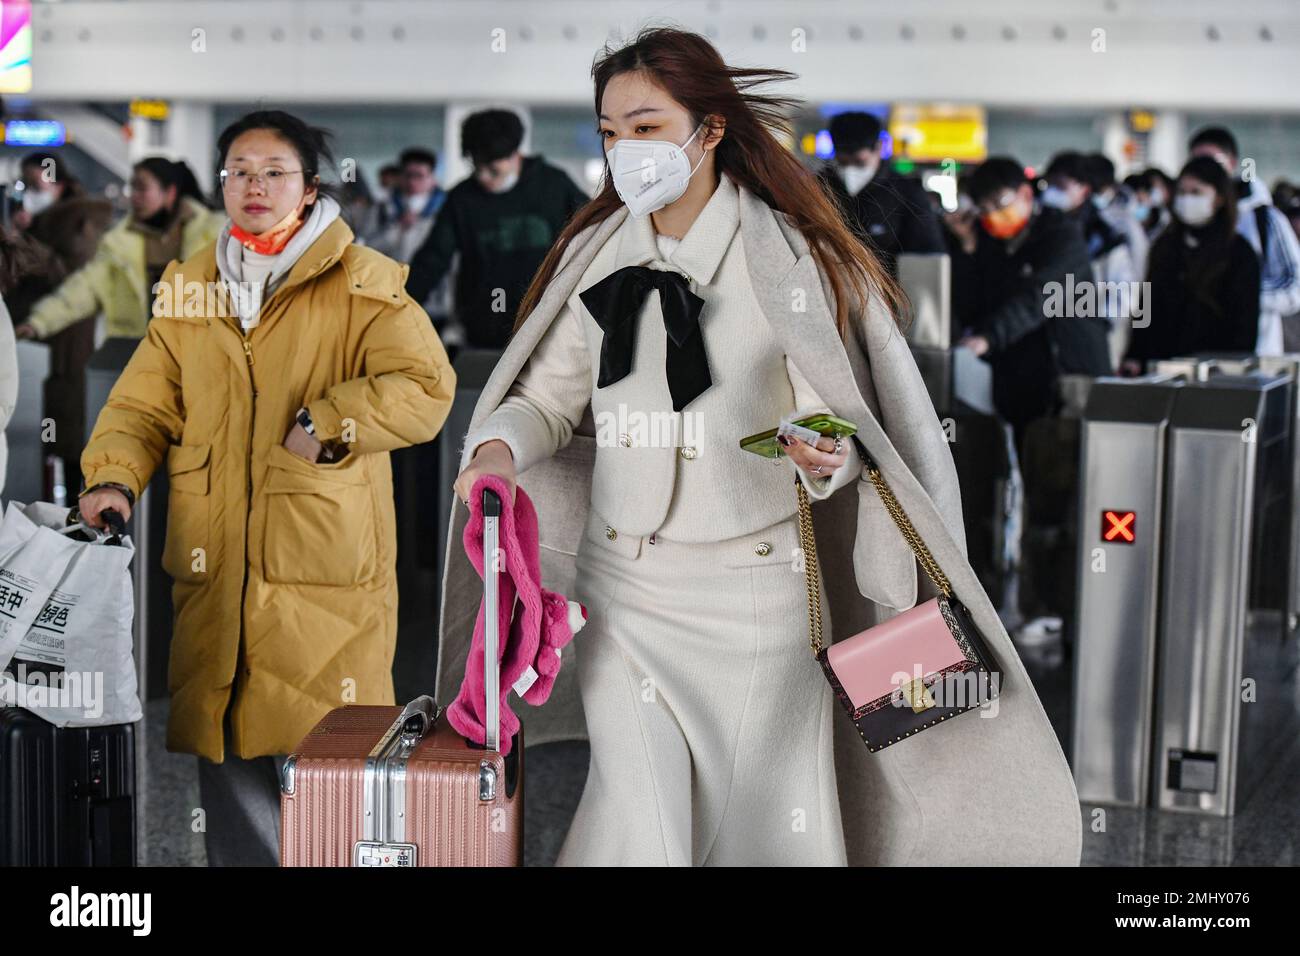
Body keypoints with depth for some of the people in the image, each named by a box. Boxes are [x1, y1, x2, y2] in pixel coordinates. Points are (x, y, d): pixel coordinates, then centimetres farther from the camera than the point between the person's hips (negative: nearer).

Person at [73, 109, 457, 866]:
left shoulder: (360, 285, 0)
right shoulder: (189, 286, 15)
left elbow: (425, 388, -9)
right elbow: (145, 403, 14)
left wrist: (327, 425, -16)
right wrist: (117, 476, -3)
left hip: (325, 572, -4)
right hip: (215, 569, 4)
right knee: (225, 752, 9)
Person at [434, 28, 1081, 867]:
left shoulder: (790, 258, -6)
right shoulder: (596, 255, 5)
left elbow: (837, 412, -5)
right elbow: (551, 395, 9)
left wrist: (825, 458, -27)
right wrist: (500, 449, -12)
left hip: (755, 586, -2)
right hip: (621, 578, 3)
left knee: (767, 812, 5)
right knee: (637, 814, 6)